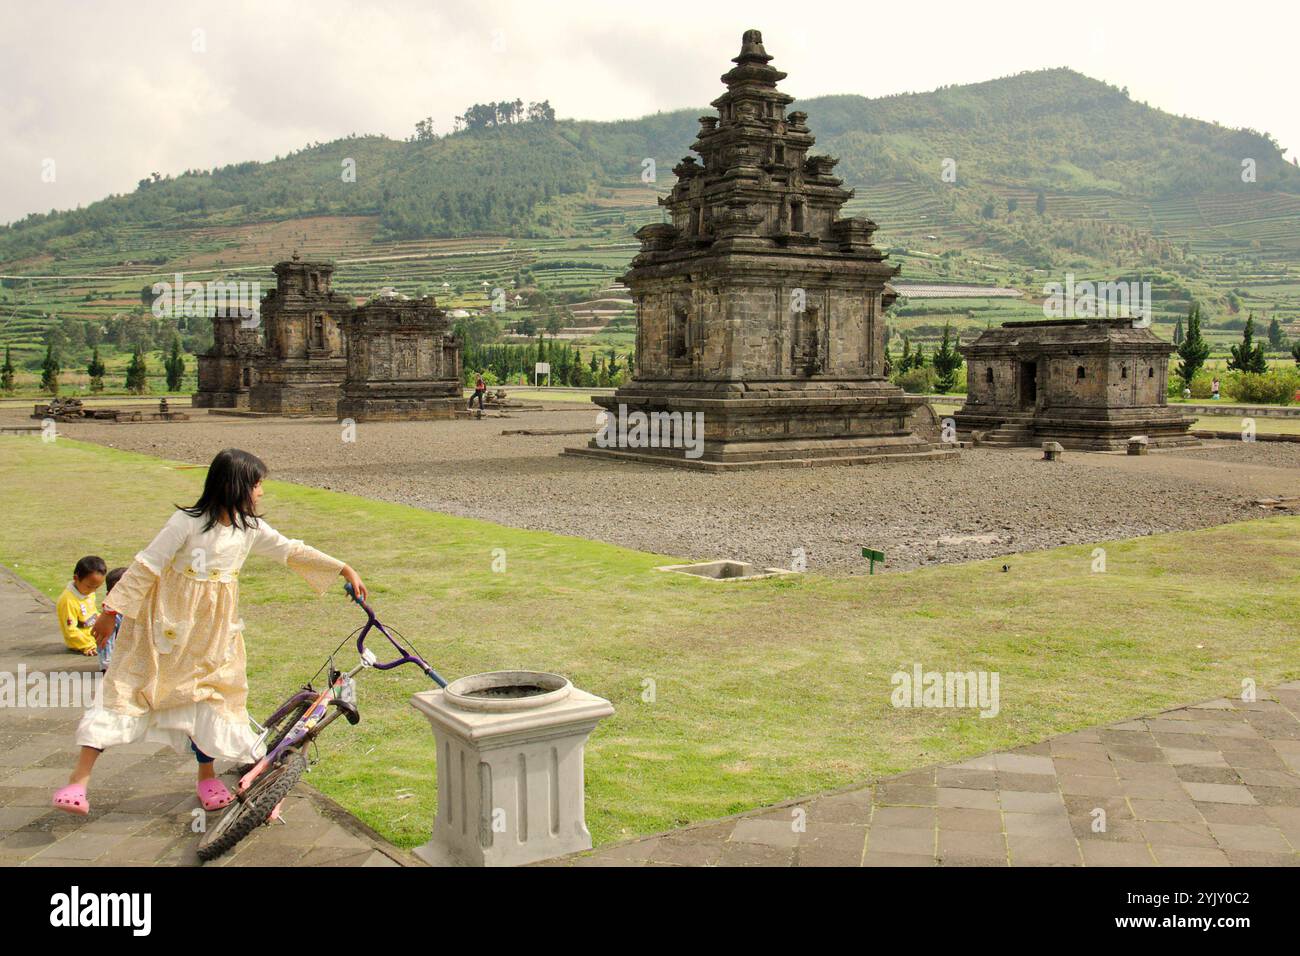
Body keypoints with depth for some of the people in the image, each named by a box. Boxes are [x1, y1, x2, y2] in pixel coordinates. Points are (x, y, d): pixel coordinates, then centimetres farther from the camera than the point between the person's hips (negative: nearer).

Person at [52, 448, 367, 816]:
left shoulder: (250, 529, -1)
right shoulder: (187, 522, -17)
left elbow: (293, 551, 4)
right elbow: (145, 567, -14)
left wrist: (345, 570, 2)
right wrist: (111, 611, -13)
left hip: (213, 631, 5)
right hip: (166, 621, -5)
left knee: (208, 694, 10)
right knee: (127, 689, -5)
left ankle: (206, 776, 28)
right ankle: (78, 780, -3)